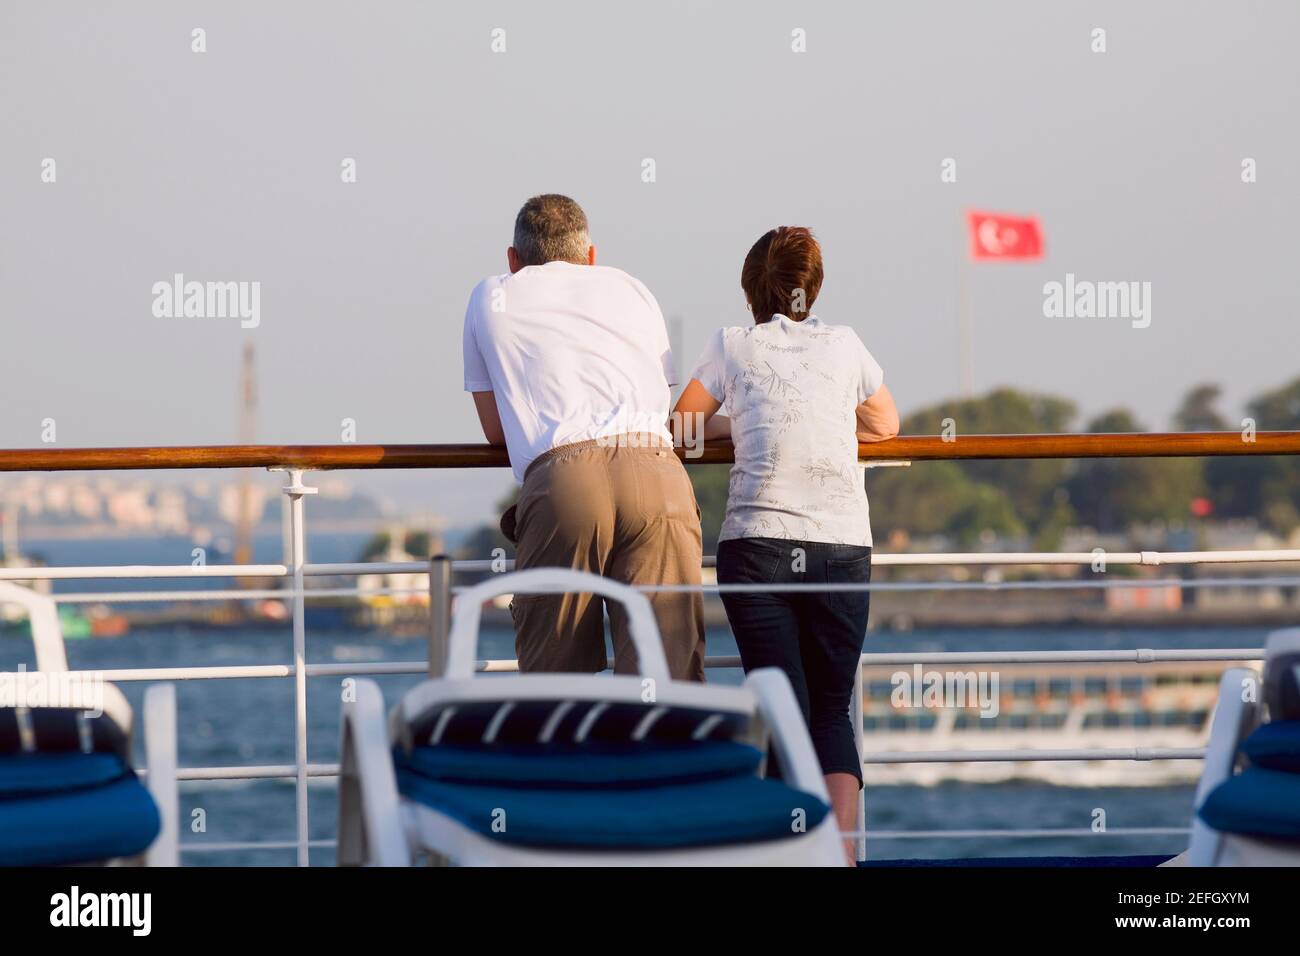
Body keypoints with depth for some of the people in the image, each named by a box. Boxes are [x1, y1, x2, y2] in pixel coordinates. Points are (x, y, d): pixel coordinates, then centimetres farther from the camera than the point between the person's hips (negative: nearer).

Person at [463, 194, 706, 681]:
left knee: (552, 673, 4)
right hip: (658, 472, 2)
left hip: (561, 479, -1)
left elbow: (495, 429, 29)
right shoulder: (631, 289, 30)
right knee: (668, 672, -4)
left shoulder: (492, 297, 25)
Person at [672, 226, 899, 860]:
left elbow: (685, 423, 21)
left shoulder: (733, 346, 11)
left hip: (757, 542, -1)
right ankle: (841, 854, -13)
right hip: (843, 546, 1)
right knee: (832, 712, 8)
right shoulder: (844, 345, 16)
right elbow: (886, 425, 30)